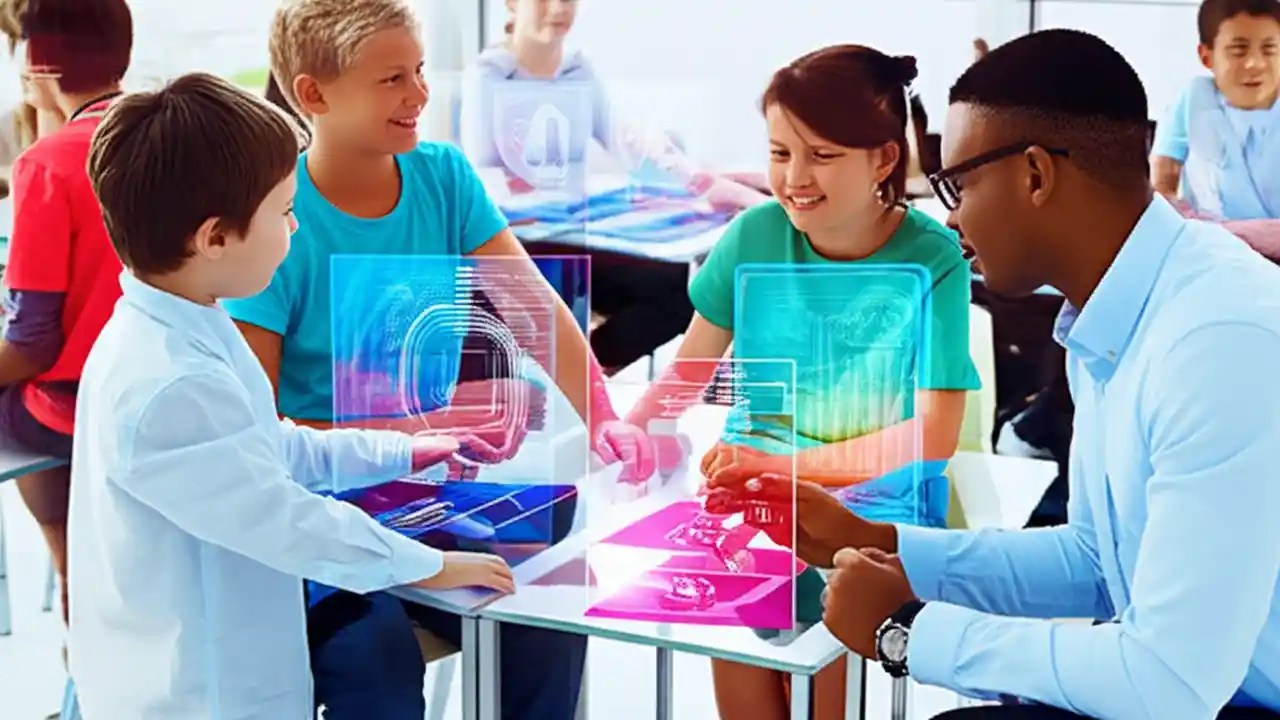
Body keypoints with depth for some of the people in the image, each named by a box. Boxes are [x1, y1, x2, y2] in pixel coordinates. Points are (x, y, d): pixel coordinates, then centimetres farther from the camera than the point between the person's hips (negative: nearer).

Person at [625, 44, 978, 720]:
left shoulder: (932, 260, -11)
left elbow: (933, 435, -12)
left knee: (820, 580, -27)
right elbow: (692, 364, 7)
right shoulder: (755, 234, -3)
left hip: (878, 492, -2)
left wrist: (783, 464, -19)